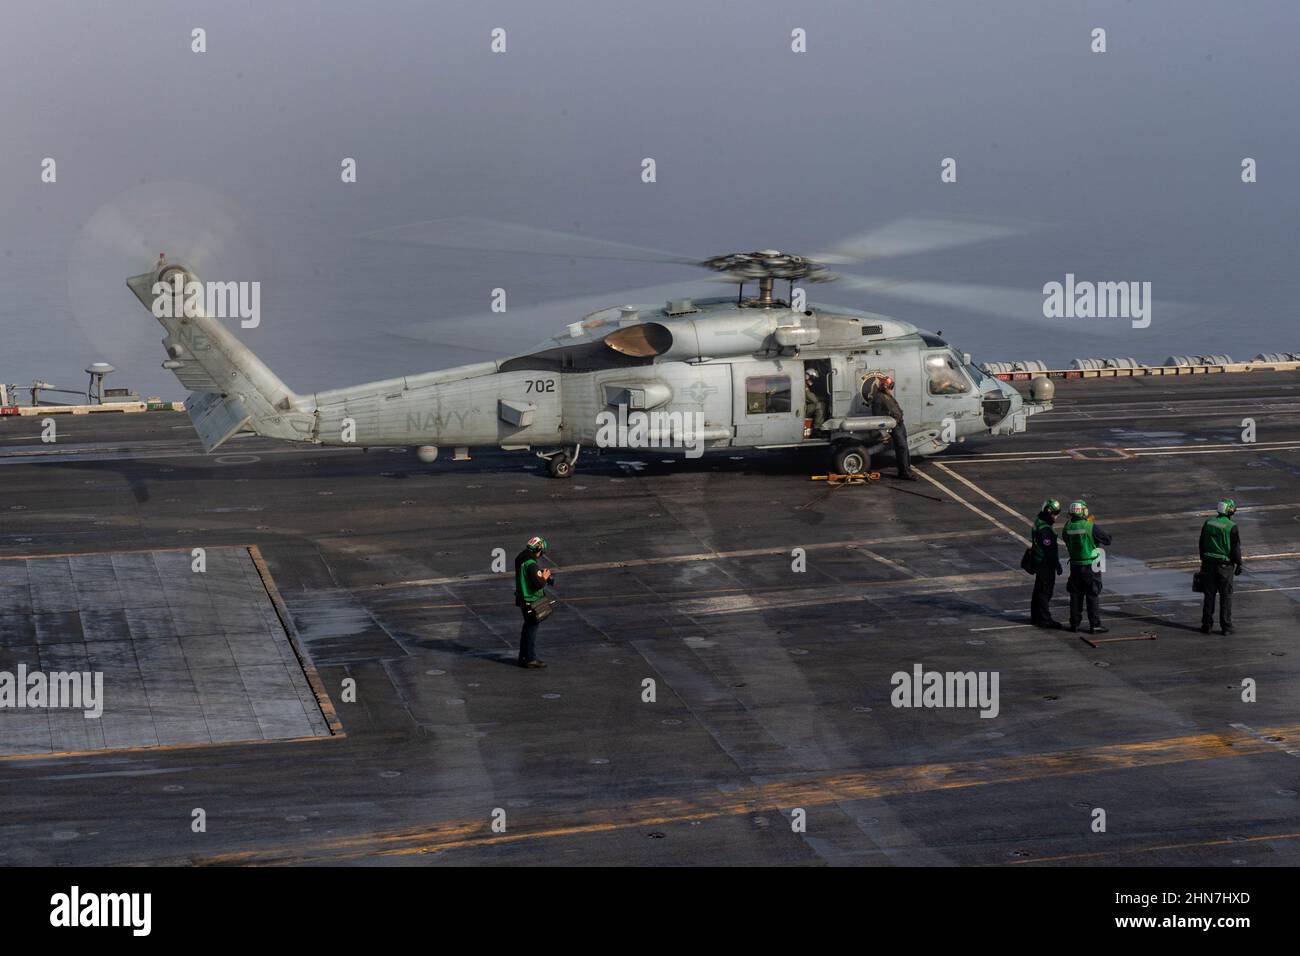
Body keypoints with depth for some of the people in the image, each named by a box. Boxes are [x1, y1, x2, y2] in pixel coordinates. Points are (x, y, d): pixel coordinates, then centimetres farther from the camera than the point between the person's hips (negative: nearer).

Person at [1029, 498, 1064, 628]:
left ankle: (1035, 616, 28)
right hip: (1046, 564, -10)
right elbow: (1050, 550, -24)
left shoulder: (1038, 522, 8)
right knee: (1045, 591, -4)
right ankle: (1044, 619, 1)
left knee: (1039, 590, 18)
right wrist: (1058, 566, -17)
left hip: (1039, 562, 10)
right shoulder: (1045, 529, -24)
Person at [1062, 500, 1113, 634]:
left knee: (1075, 596, 15)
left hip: (1075, 566, 4)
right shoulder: (1092, 527, -16)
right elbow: (1107, 540, -9)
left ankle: (1074, 623, 20)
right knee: (1093, 597, 2)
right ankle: (1094, 625, 4)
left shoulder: (1067, 528, -2)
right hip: (1090, 567, -4)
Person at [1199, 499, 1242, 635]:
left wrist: (1203, 560, 19)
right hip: (1225, 565, -4)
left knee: (1209, 595, 11)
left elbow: (1201, 544, 10)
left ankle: (1206, 625, 12)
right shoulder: (1231, 527, -12)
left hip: (1208, 564, 4)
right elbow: (1236, 548, -10)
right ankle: (1226, 627, 5)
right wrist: (1238, 564, 2)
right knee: (1226, 597, 4)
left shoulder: (1208, 523, 3)